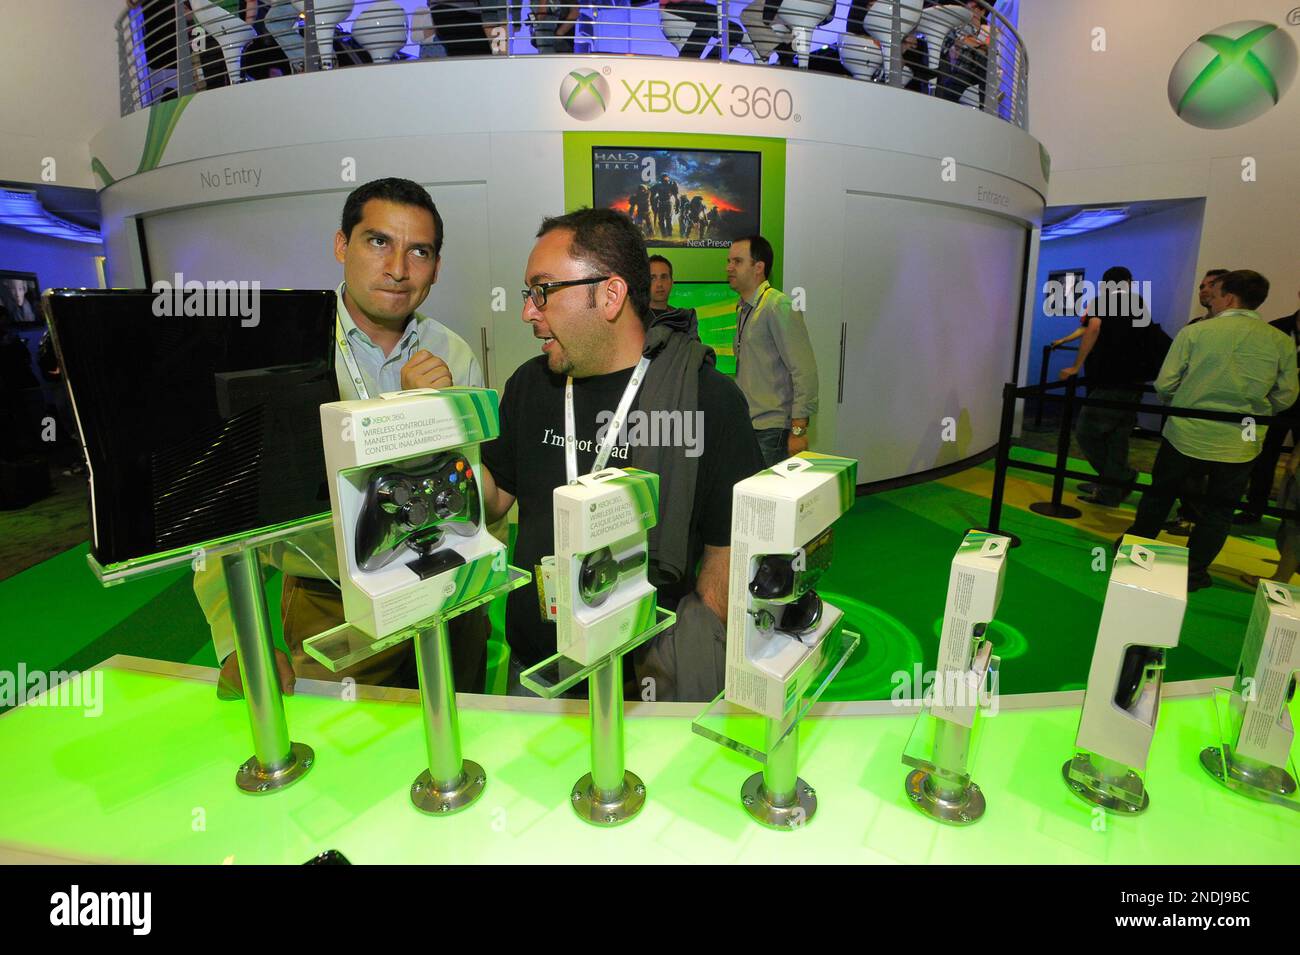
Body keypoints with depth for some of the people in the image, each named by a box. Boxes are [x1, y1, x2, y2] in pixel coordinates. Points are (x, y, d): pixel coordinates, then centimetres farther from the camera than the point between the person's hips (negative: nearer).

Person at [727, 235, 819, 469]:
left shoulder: (779, 306, -12)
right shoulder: (743, 309, 16)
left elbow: (805, 370, -16)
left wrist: (799, 430, -18)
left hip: (772, 430, -8)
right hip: (747, 426, 8)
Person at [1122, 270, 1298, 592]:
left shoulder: (1194, 332, -9)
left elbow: (1164, 385, -8)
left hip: (1185, 436, -1)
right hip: (1239, 445, 2)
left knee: (1159, 495, 17)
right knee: (1218, 510, 15)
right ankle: (1194, 571, 21)